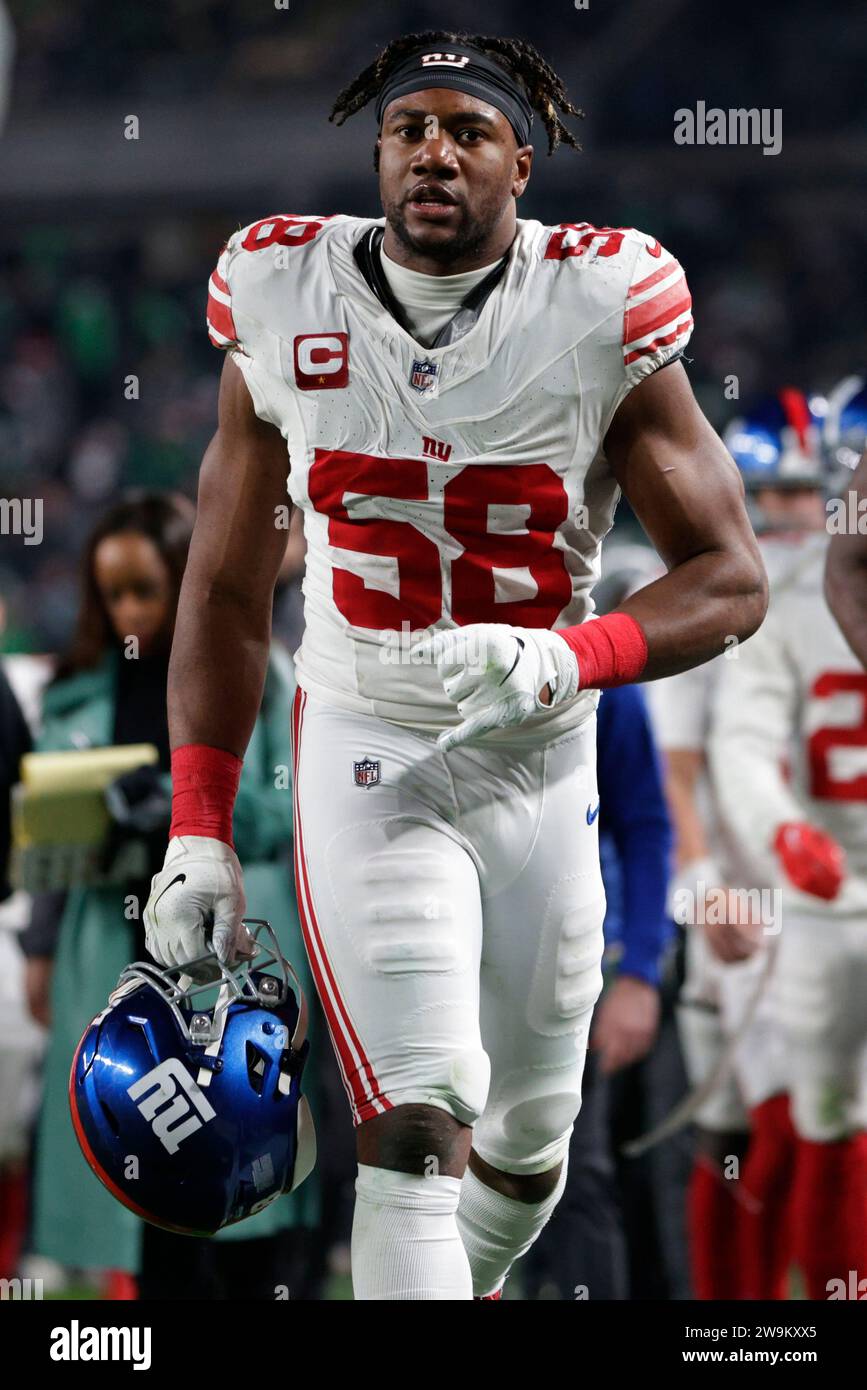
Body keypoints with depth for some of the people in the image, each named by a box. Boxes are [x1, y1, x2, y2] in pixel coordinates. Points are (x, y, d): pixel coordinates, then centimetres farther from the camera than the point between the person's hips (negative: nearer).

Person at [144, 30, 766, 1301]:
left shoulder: (599, 319, -10)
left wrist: (568, 660, -26)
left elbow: (731, 580, -7)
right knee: (417, 1126, -20)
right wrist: (197, 835, 0)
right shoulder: (284, 314, -6)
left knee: (528, 1143, 15)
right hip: (366, 752, -2)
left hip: (541, 759, 2)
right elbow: (227, 591, 5)